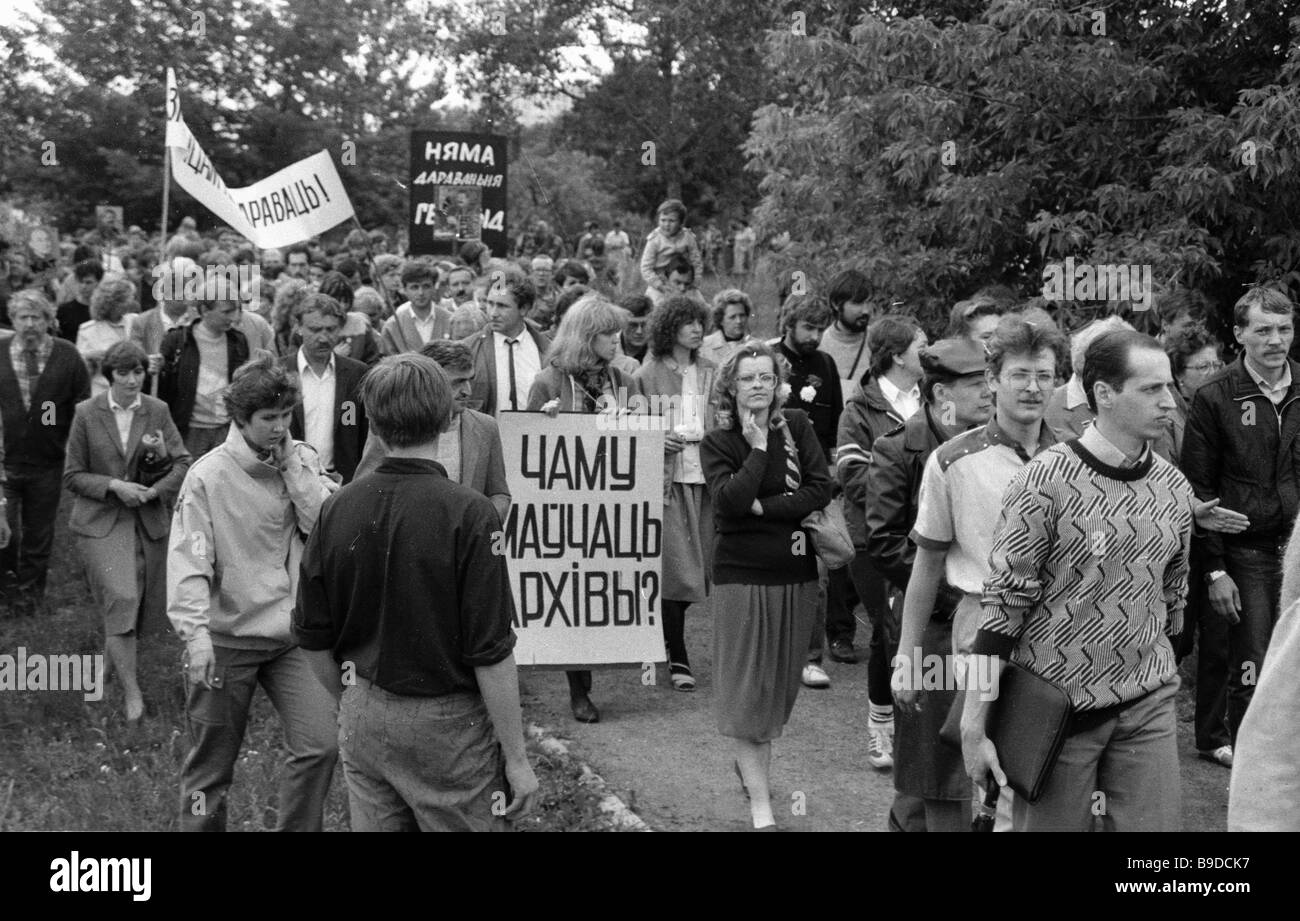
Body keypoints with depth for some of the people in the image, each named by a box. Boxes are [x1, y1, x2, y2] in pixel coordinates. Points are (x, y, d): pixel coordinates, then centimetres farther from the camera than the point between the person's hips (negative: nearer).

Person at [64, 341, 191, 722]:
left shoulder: (157, 411, 1)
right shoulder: (87, 414, -4)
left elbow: (183, 463, 0)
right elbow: (73, 476, -1)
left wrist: (154, 490, -15)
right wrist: (114, 486, -15)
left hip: (149, 521, 3)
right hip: (101, 523, -3)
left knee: (146, 607, 10)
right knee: (121, 599, -18)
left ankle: (117, 652, 40)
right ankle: (132, 693, -12)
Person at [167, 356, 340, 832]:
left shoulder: (302, 462, 4)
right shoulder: (208, 476, -9)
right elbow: (188, 560, -15)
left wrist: (292, 466, -13)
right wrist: (195, 634, -26)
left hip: (292, 633, 3)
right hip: (226, 638, -3)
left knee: (320, 744, -9)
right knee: (212, 765, 8)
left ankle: (299, 827, 9)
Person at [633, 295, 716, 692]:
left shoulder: (709, 372, 11)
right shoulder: (648, 375, -1)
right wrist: (656, 440, -12)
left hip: (703, 477, 5)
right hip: (666, 479, -4)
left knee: (697, 566, 7)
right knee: (676, 566, -8)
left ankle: (667, 634, 26)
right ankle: (678, 659, -2)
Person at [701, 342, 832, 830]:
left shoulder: (797, 427, 3)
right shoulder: (717, 443, -3)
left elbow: (820, 489, -9)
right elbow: (729, 501, -19)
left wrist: (761, 507, -15)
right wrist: (758, 448, -16)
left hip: (795, 574, 3)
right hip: (741, 575, -3)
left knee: (780, 681, 12)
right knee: (745, 687, -4)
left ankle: (753, 765, 35)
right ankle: (760, 806, -1)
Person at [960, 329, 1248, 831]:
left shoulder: (1174, 487, 2)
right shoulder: (1046, 479, -14)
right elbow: (1003, 602, -14)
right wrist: (974, 726, -14)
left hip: (1148, 706, 5)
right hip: (1056, 702, -5)